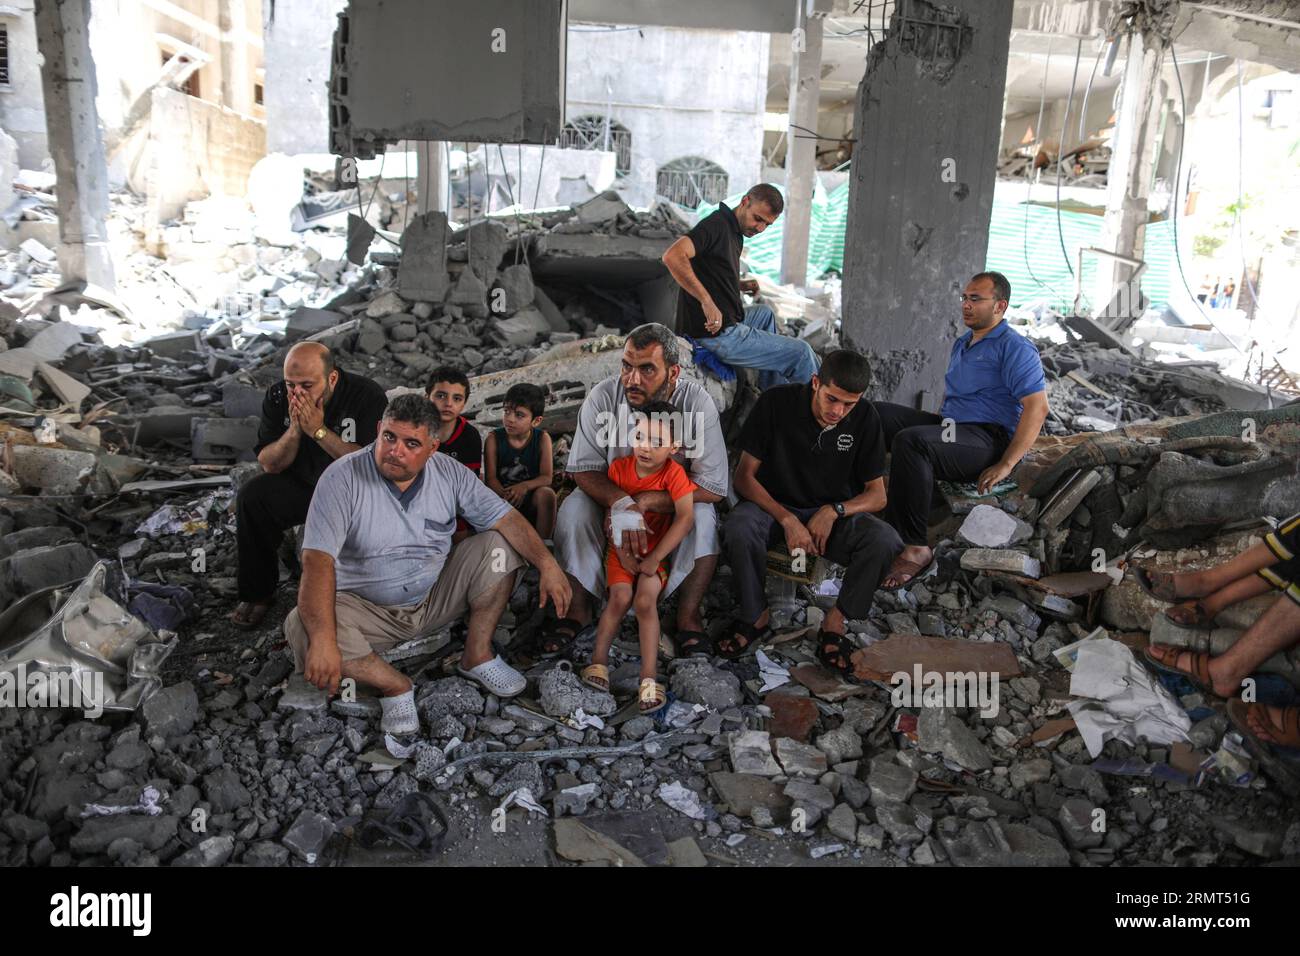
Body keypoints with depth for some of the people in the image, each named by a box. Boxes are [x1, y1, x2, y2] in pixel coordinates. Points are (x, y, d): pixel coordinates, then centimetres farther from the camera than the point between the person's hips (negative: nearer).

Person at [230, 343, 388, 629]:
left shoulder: (368, 396, -19)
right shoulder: (278, 397, -6)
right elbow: (269, 465, -5)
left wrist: (319, 430, -30)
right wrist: (295, 430, -23)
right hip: (301, 484, 4)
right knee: (251, 497, -21)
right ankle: (257, 592, -3)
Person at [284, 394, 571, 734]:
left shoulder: (449, 473, -8)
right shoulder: (343, 477, -20)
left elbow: (506, 518, -9)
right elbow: (317, 560, -29)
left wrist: (548, 565, -24)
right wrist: (323, 639, -41)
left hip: (437, 599, 3)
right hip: (368, 610, -3)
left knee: (500, 545, -12)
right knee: (303, 629, -31)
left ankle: (477, 655, -3)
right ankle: (395, 686, -9)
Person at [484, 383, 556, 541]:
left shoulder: (542, 439, -7)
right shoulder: (494, 438, -6)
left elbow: (547, 477, -12)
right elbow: (491, 477, -11)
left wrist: (525, 486, -33)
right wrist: (504, 495, -34)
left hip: (531, 499, 0)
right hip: (502, 495, 0)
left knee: (546, 493, -30)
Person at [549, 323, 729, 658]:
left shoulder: (697, 404, -24)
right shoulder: (603, 397, -21)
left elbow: (713, 487, -25)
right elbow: (583, 469, -18)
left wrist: (643, 502, -33)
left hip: (675, 503, -1)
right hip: (610, 492, 1)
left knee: (704, 517, -31)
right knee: (573, 509, -26)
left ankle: (688, 615, -14)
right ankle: (577, 608, -8)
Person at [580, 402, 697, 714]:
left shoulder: (673, 473, -14)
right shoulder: (619, 468, -6)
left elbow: (686, 518, -23)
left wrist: (653, 559, -24)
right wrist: (623, 553, -14)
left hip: (656, 552, -2)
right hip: (622, 550, 2)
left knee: (646, 600, -24)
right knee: (621, 596, -22)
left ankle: (649, 676, -17)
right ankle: (599, 660, -6)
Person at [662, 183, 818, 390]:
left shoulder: (736, 233, 15)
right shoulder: (717, 225, -15)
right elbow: (672, 256, -30)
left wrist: (741, 285, 13)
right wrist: (707, 302, -33)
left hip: (726, 325, 11)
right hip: (718, 336, -11)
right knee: (801, 352, -3)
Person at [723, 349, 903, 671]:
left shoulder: (865, 418, -8)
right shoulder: (776, 403, -15)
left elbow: (877, 495, -2)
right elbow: (745, 476, -13)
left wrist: (834, 511, -23)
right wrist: (787, 520, -27)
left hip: (834, 513, 2)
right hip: (773, 505, -1)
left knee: (886, 542, -28)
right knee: (739, 530, -36)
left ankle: (835, 621, -8)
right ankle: (755, 616, -11)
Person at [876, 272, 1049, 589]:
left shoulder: (1015, 348, -6)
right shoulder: (961, 344, 22)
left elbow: (1037, 408, -15)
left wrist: (1005, 465, -21)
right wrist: (935, 419, 15)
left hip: (989, 440, -9)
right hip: (949, 426, 9)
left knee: (910, 441, -35)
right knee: (876, 413, -6)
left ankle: (915, 549, -32)